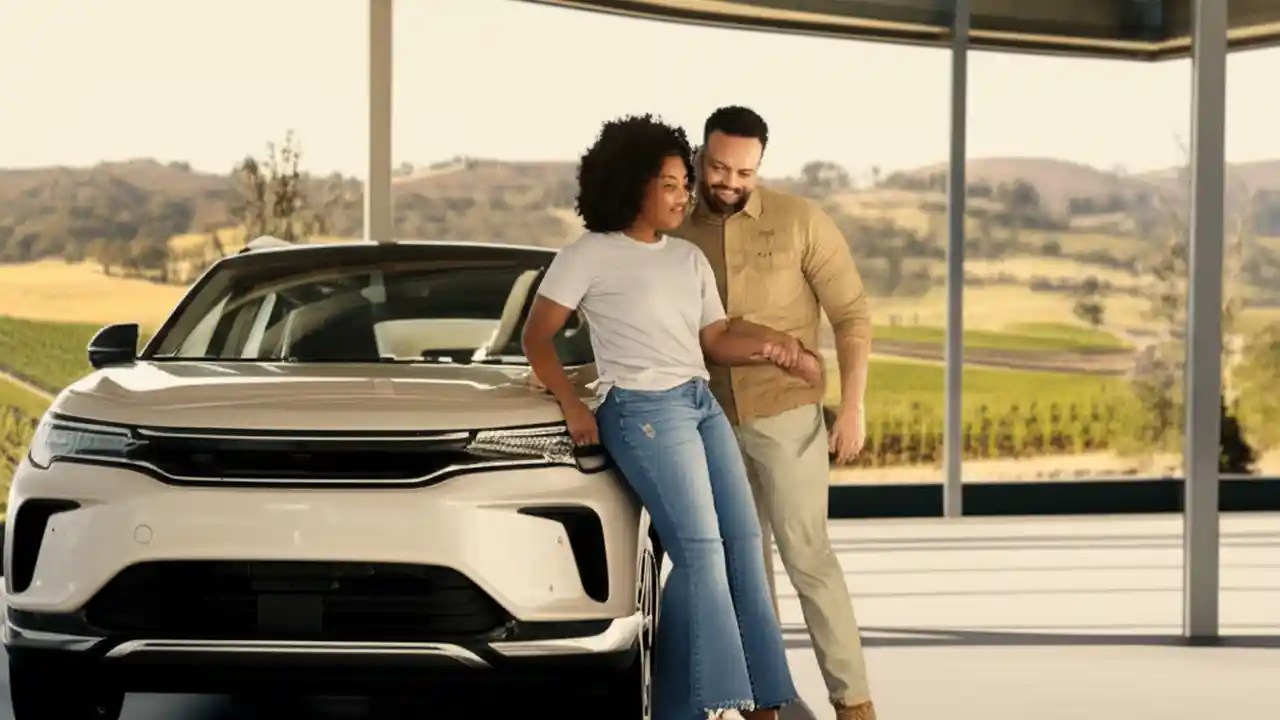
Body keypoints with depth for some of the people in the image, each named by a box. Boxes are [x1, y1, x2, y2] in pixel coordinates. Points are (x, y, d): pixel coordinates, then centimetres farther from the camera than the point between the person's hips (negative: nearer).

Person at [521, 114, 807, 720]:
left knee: (742, 543, 1)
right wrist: (572, 404, -10)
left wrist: (767, 346, -5)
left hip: (703, 404, 7)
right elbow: (536, 337, 0)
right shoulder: (591, 255, -1)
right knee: (700, 548, -16)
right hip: (642, 409, -7)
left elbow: (715, 340, 14)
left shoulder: (689, 259, 17)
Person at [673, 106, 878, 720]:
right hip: (713, 423, 4)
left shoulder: (800, 222, -7)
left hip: (787, 416, -4)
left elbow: (852, 316, -5)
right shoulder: (677, 235, 3)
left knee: (806, 554, -8)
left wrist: (852, 407, -11)